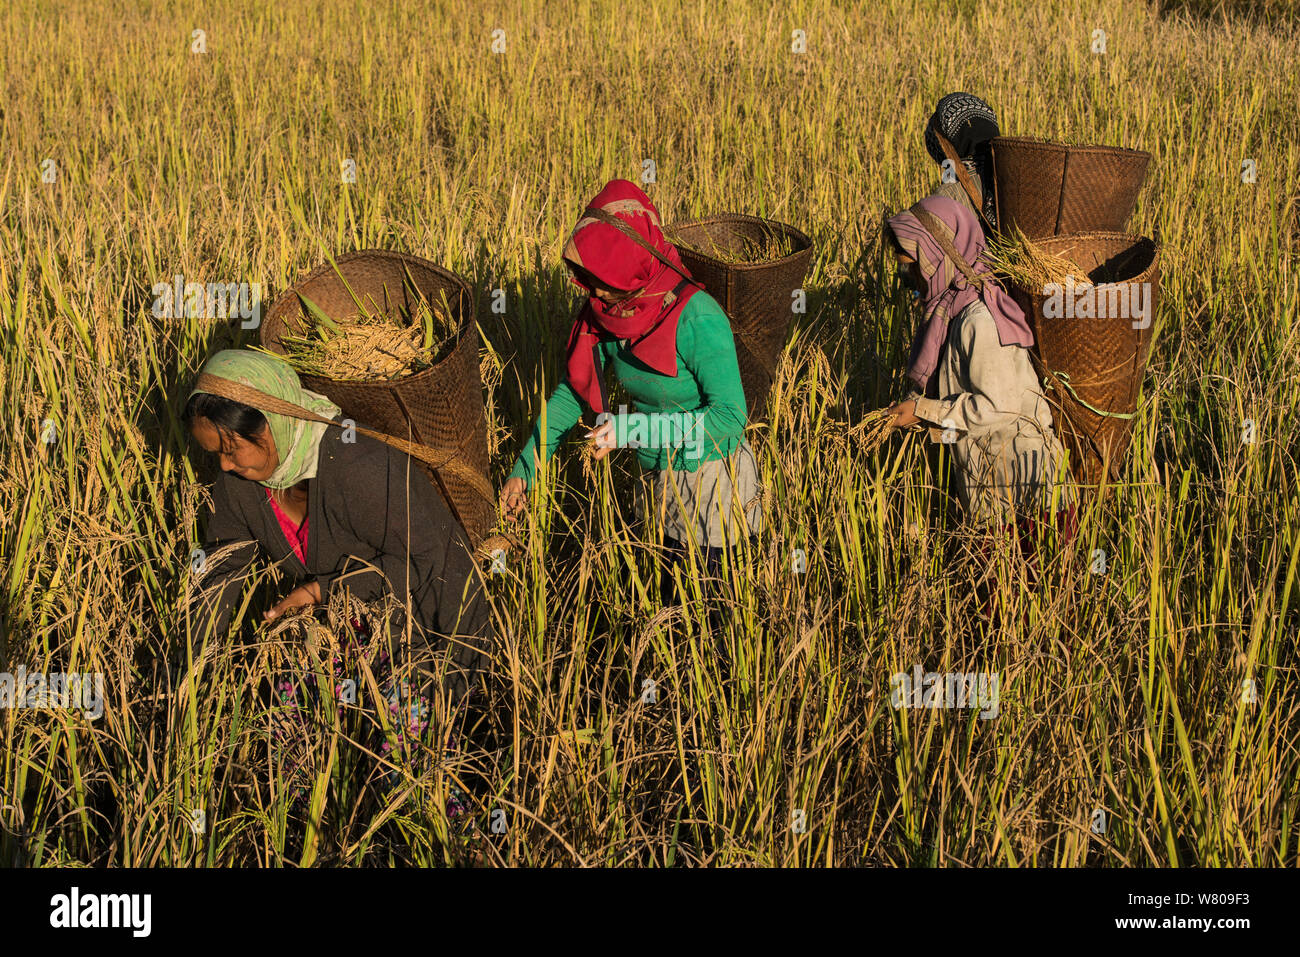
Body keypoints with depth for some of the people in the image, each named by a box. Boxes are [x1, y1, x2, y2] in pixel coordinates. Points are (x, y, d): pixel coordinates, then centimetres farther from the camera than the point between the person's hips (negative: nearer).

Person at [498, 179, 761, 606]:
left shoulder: (697, 318, -26)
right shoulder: (607, 313, -6)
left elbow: (730, 417, -26)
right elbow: (572, 391, 5)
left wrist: (633, 427, -29)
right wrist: (524, 468, -1)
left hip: (710, 480, -7)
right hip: (660, 479, 7)